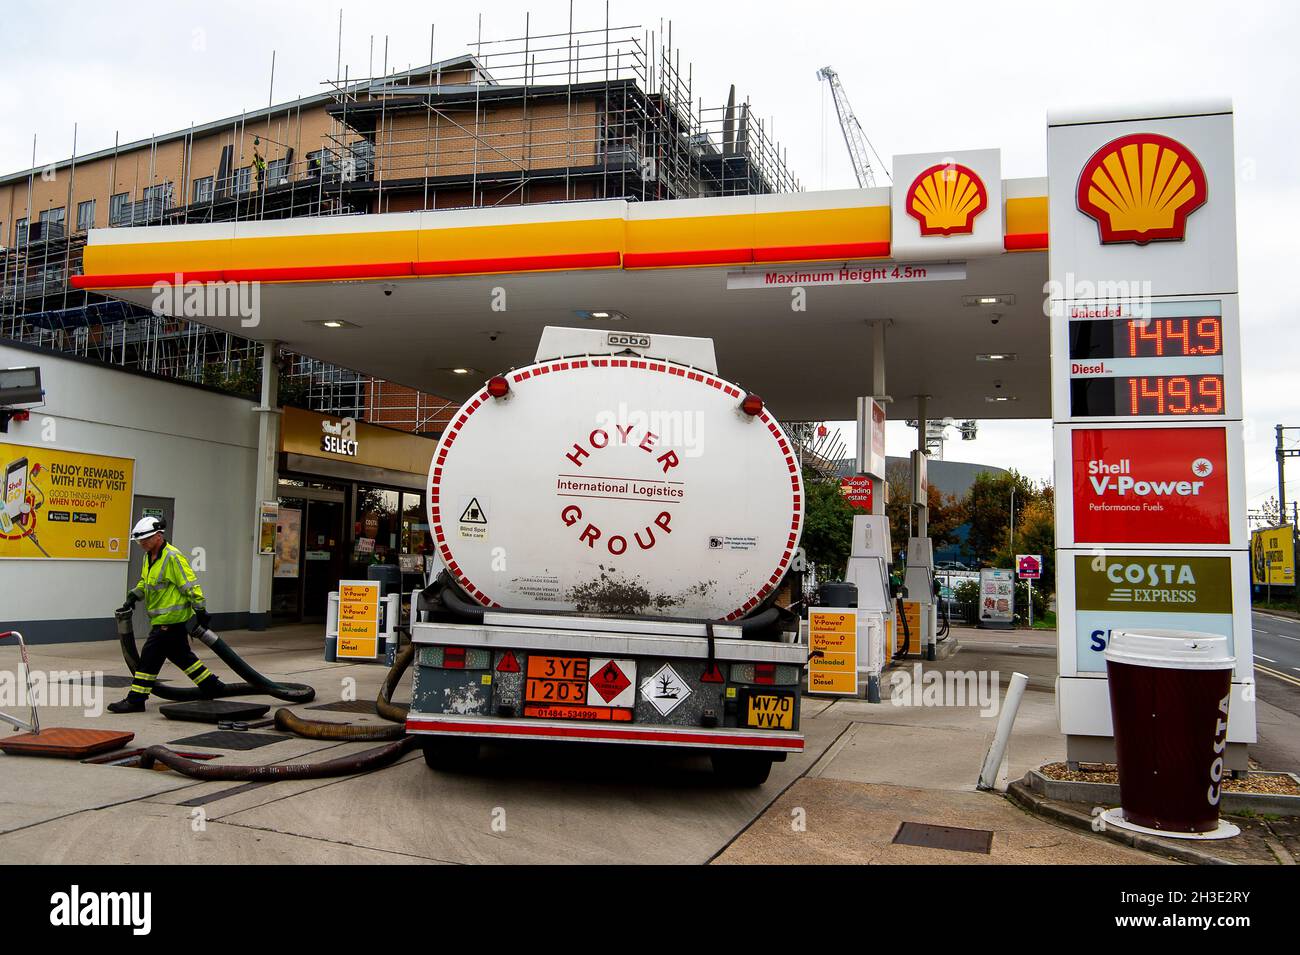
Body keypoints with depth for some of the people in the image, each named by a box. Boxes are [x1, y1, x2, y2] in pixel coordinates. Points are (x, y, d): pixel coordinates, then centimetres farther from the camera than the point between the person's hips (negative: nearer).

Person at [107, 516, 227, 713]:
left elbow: (191, 586, -18)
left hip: (169, 620, -10)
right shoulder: (149, 557, 12)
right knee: (182, 656, 16)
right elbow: (144, 582, 27)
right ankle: (212, 686, 25)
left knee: (149, 657, -6)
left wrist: (201, 611, -17)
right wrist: (132, 599, 11)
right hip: (163, 618, 10)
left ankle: (135, 700, 2)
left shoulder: (172, 557, -18)